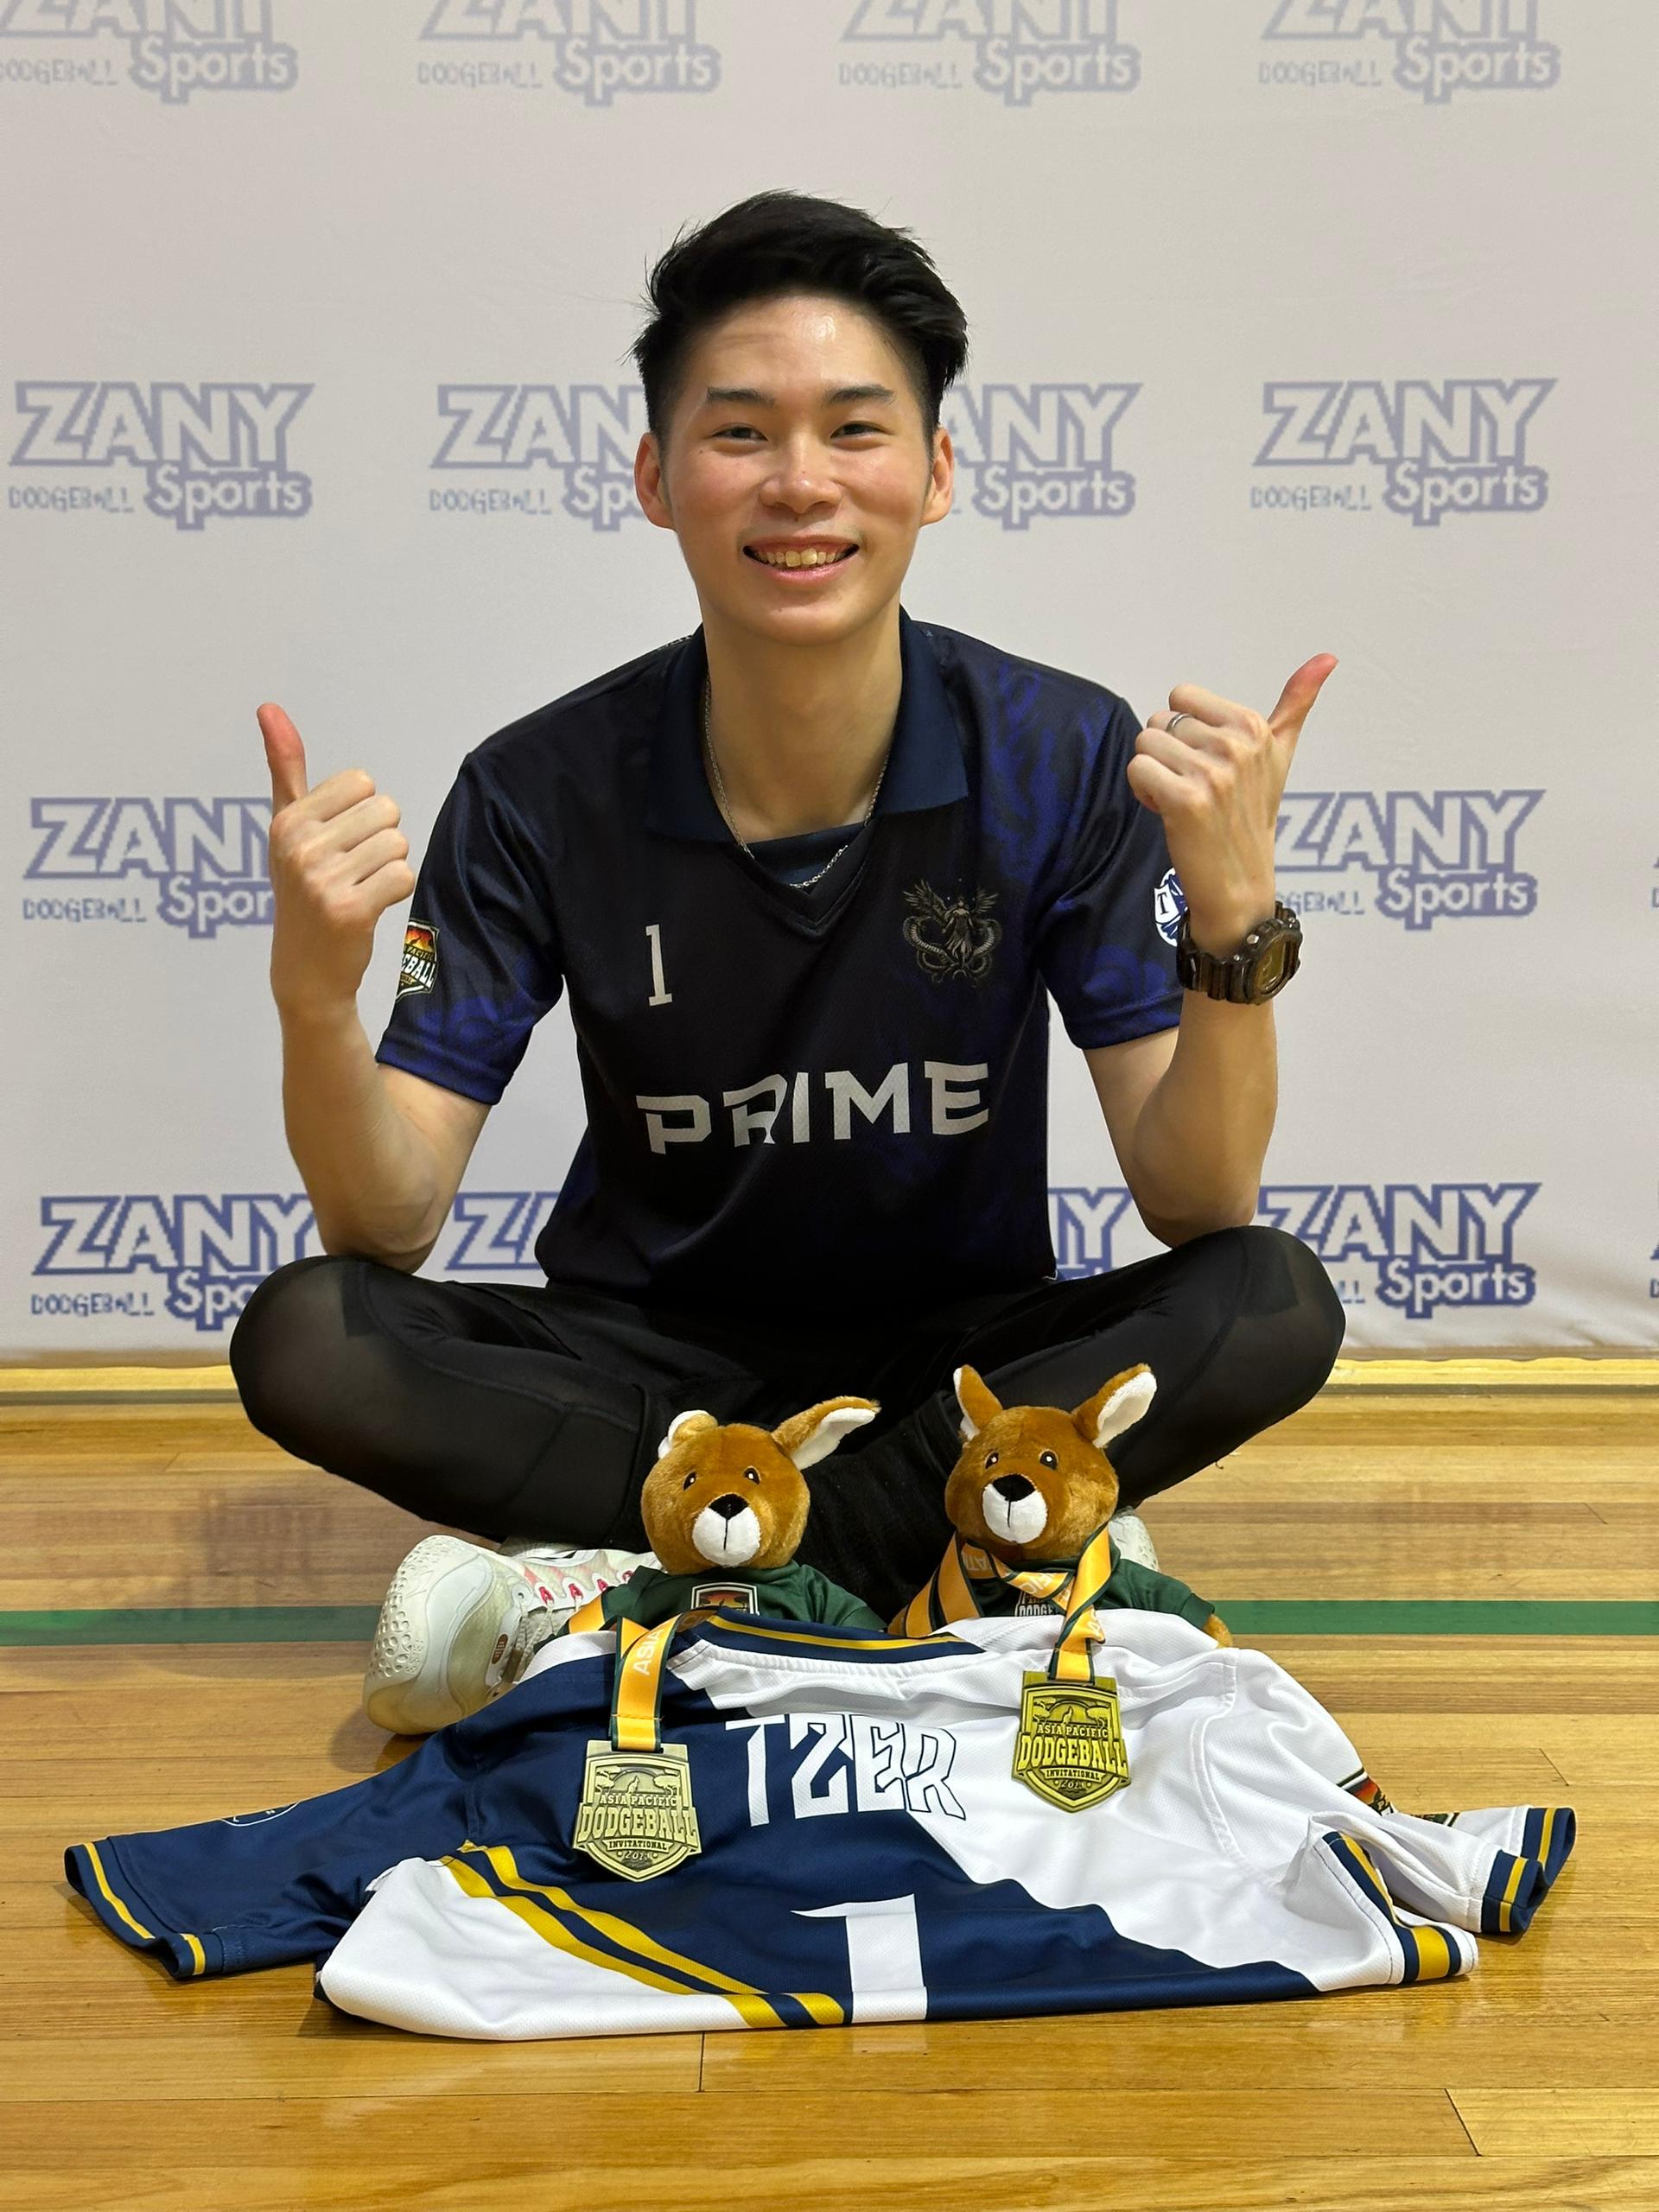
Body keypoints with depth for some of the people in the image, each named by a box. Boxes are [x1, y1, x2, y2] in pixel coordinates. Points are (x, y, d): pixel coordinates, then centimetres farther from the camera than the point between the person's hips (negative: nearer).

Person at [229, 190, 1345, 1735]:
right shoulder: (544, 792, -13)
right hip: (645, 1359, 0)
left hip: (960, 1352, 1)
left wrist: (1234, 919, -33)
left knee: (1275, 1306, -27)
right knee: (303, 1343, -24)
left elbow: (1192, 1203, -15)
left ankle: (623, 1584, -24)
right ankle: (964, 1540, -22)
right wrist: (316, 989, -32)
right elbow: (388, 1227, -13)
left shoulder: (1059, 756, -13)